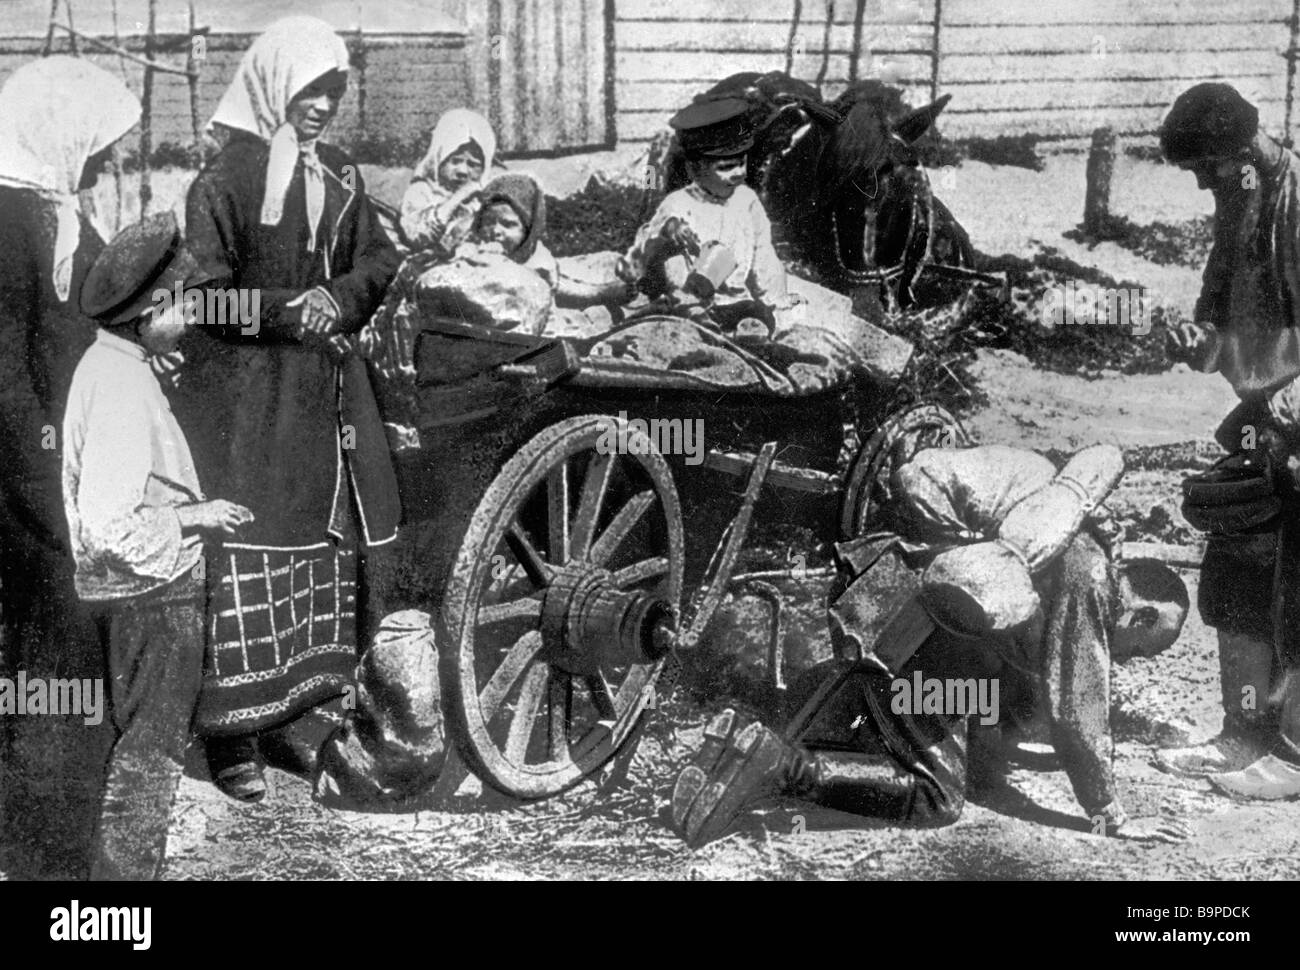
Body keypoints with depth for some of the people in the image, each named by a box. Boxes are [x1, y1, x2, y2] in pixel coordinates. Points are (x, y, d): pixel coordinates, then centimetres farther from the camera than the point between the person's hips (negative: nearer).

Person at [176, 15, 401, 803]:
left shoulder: (342, 176, 11)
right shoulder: (226, 178, -7)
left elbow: (378, 260, 12)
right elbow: (205, 291, -9)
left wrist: (339, 301, -7)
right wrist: (287, 310, -18)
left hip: (328, 385, 7)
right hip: (244, 388, -6)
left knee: (331, 546, 9)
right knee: (247, 556, -7)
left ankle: (300, 717, 22)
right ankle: (234, 738, 1)